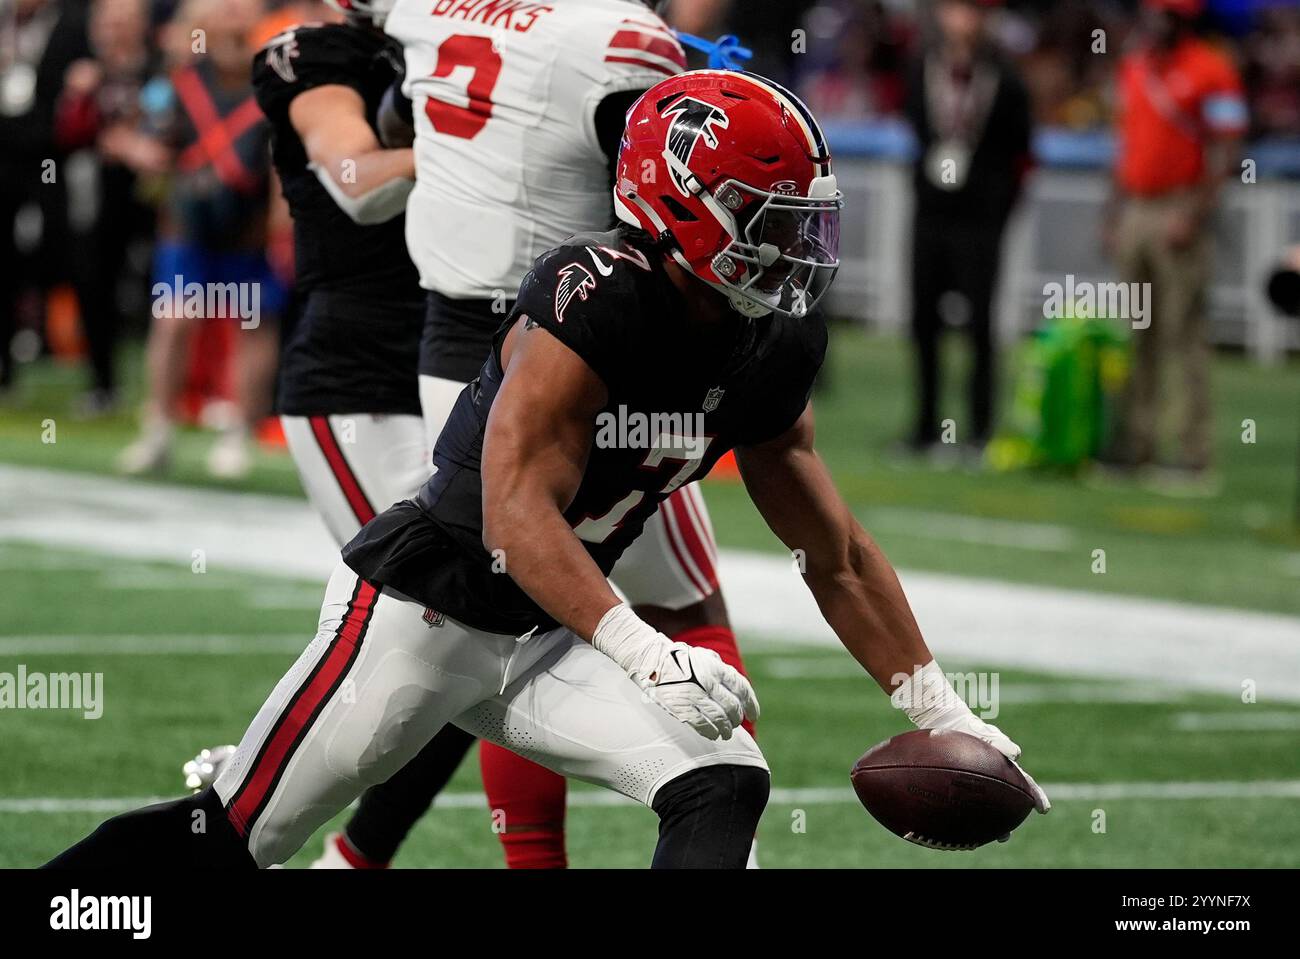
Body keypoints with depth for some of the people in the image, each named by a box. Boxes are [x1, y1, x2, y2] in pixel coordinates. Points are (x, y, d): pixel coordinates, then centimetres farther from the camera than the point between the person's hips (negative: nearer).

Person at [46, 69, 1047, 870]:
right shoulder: (595, 299, -25)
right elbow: (517, 513, -33)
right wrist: (642, 652, -44)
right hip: (415, 612, -7)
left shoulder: (771, 351, -1)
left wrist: (946, 715, 4)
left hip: (549, 636, 7)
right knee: (231, 840, -2)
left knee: (725, 785, -12)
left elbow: (839, 559, 9)